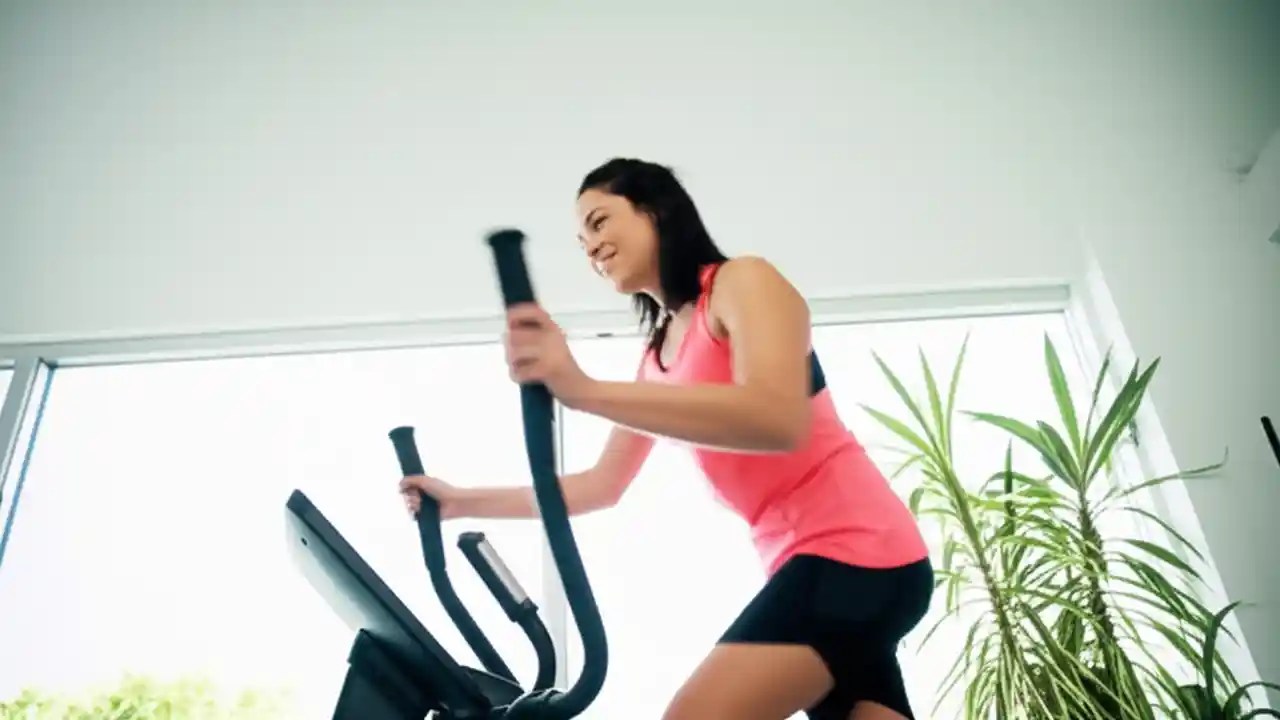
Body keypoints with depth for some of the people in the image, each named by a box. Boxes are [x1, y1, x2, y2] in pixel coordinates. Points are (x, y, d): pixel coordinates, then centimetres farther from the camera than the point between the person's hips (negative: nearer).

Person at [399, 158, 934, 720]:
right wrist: (462, 502, 14)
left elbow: (779, 419, -26)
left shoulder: (744, 281, -6)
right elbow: (602, 486, 19)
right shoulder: (658, 353, 16)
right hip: (811, 562, 8)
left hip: (854, 550, -8)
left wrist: (581, 390, -33)